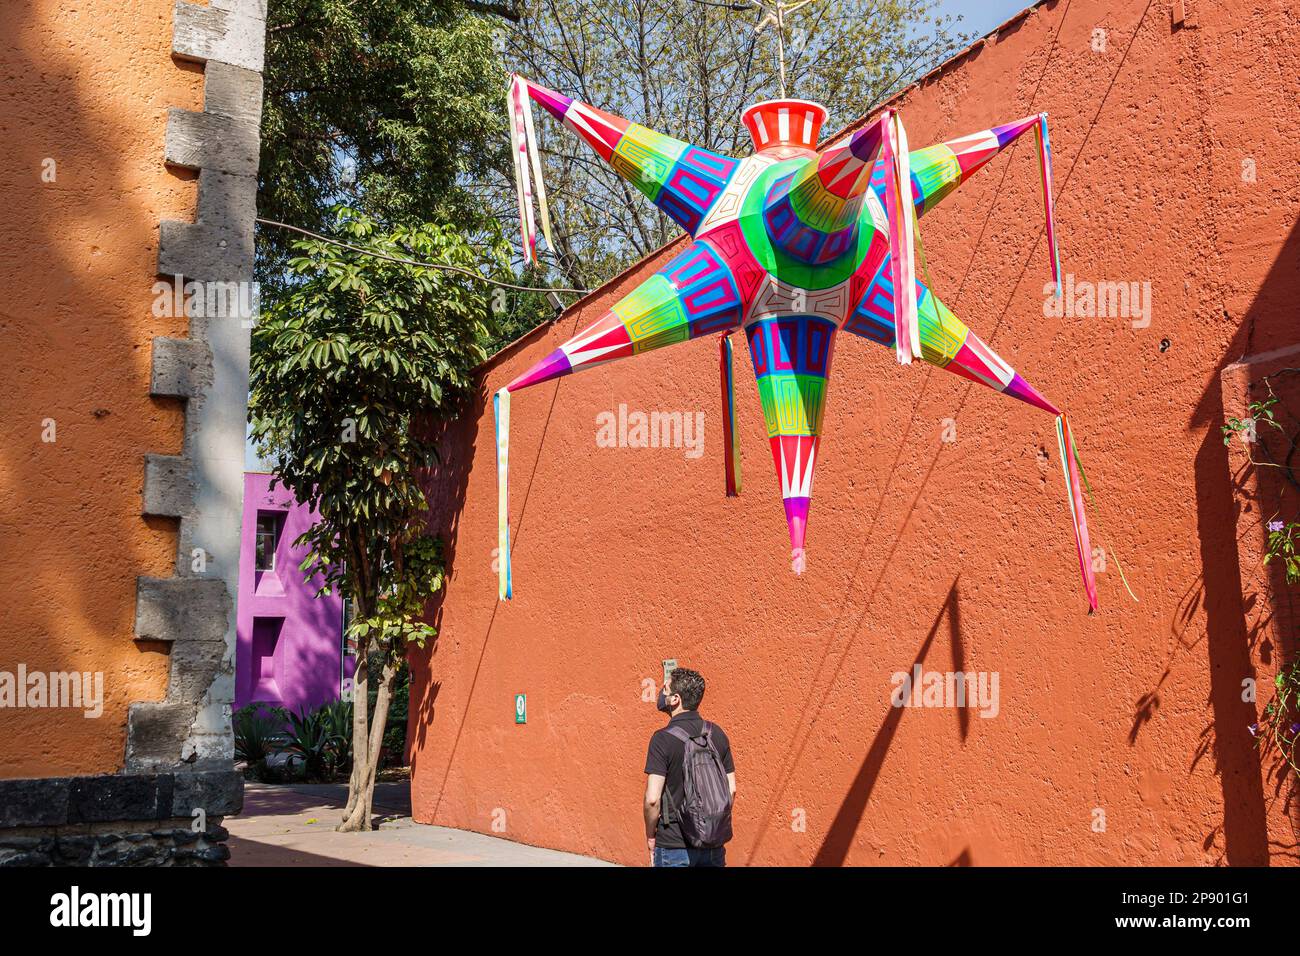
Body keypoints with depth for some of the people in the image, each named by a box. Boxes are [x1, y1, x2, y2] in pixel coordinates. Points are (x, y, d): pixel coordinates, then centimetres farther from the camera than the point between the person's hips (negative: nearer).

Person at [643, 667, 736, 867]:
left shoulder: (663, 739, -15)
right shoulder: (717, 734, 1)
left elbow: (652, 798, -18)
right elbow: (731, 789, 5)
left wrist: (650, 835, -3)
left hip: (674, 845, -5)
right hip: (714, 843, 5)